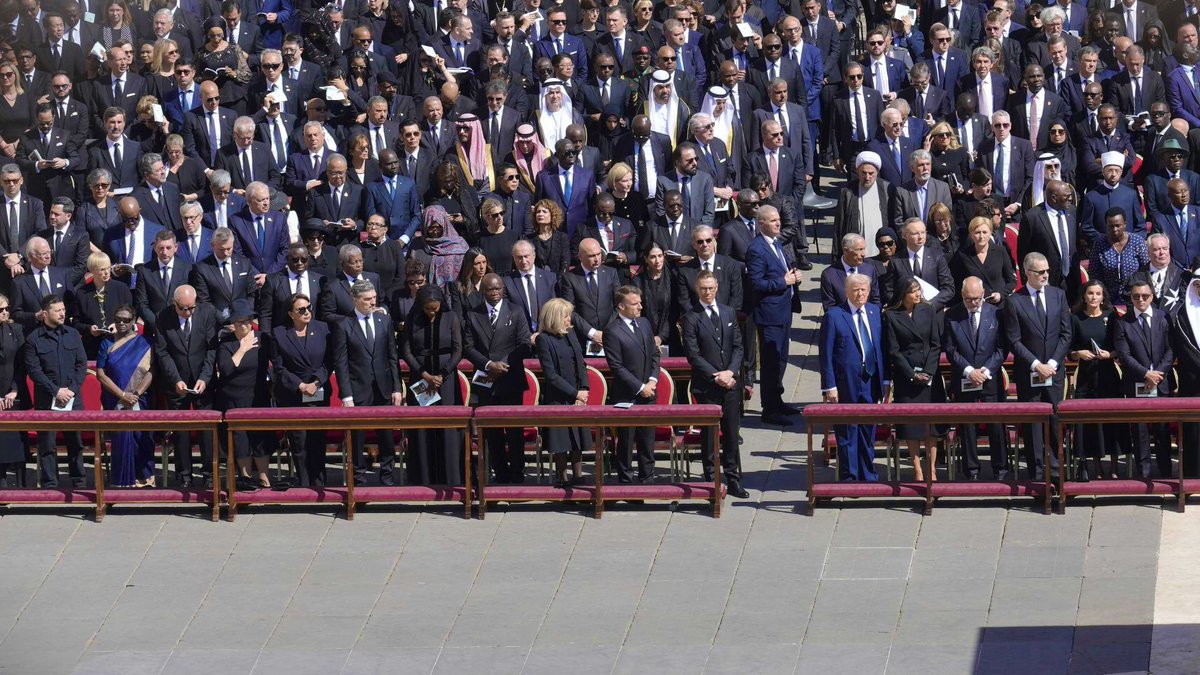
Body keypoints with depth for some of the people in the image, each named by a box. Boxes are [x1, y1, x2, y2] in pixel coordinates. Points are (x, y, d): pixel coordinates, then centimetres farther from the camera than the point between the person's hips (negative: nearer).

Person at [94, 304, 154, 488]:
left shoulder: (144, 343, 6)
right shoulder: (107, 344, 8)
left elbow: (151, 371, -2)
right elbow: (100, 374, 0)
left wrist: (136, 394, -15)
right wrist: (122, 394, -11)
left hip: (140, 401, 0)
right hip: (115, 402, 0)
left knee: (142, 438, -14)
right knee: (122, 437, -15)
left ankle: (144, 478, -6)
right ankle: (123, 480, -9)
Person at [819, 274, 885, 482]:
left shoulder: (875, 312, 8)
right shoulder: (834, 316, -8)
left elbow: (881, 347, 12)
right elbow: (826, 355, -8)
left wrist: (885, 380, 8)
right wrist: (829, 386, -13)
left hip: (870, 381, 5)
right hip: (846, 384, -5)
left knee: (868, 431, 13)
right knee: (847, 433, 2)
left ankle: (868, 475, 24)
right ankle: (849, 478, 10)